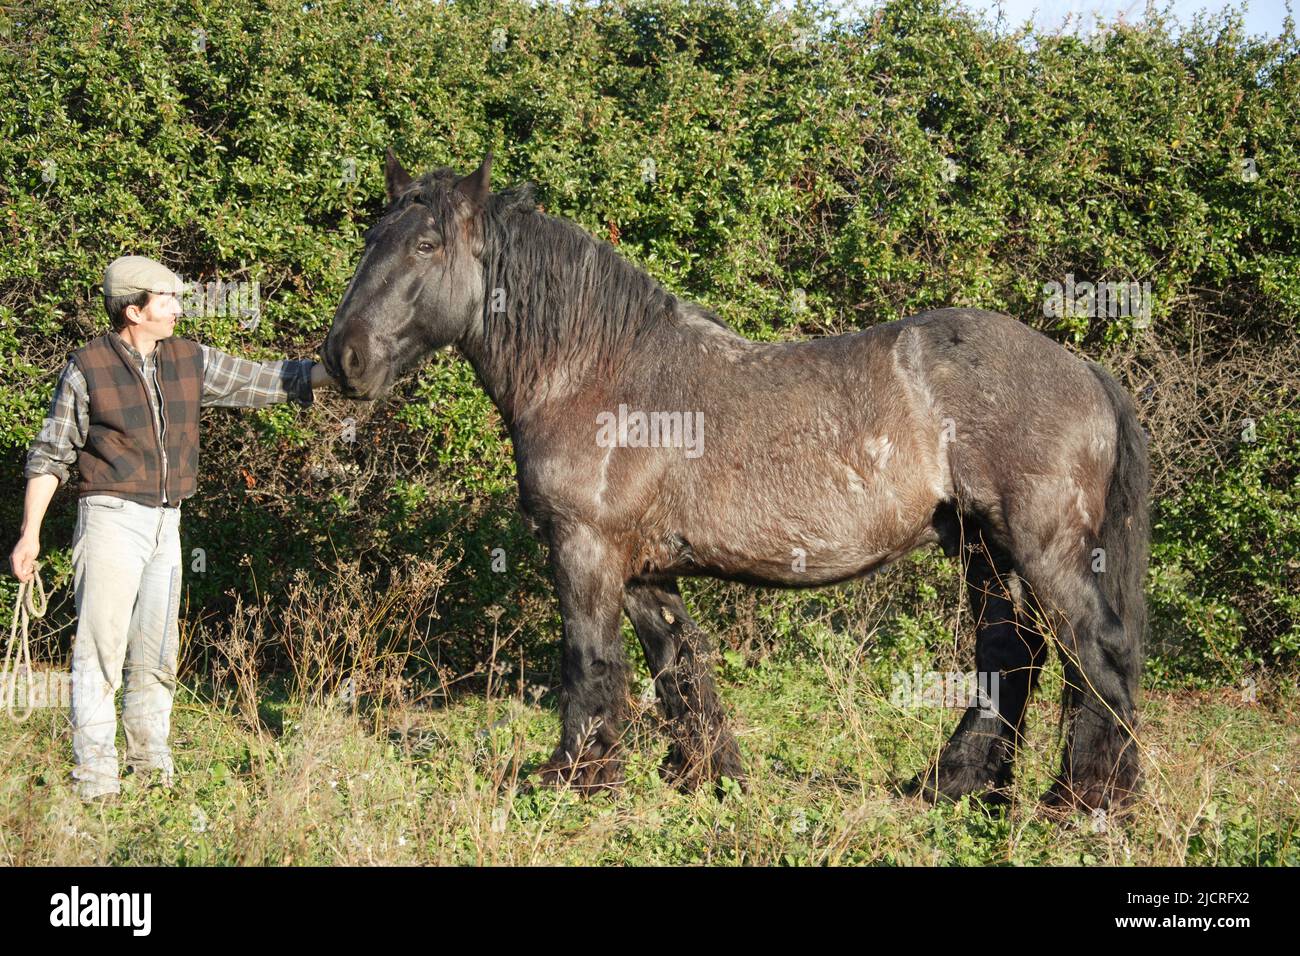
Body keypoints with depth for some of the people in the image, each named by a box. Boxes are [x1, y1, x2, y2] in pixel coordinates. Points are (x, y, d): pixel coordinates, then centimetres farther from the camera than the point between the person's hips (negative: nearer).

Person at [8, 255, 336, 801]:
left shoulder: (191, 361, 7)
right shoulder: (87, 369, -6)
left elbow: (268, 381, 11)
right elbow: (51, 455, -1)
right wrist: (30, 532, -5)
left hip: (166, 523, 5)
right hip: (112, 517, -5)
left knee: (156, 652, 11)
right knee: (101, 644, -7)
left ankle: (152, 764, 20)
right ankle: (94, 771, -4)